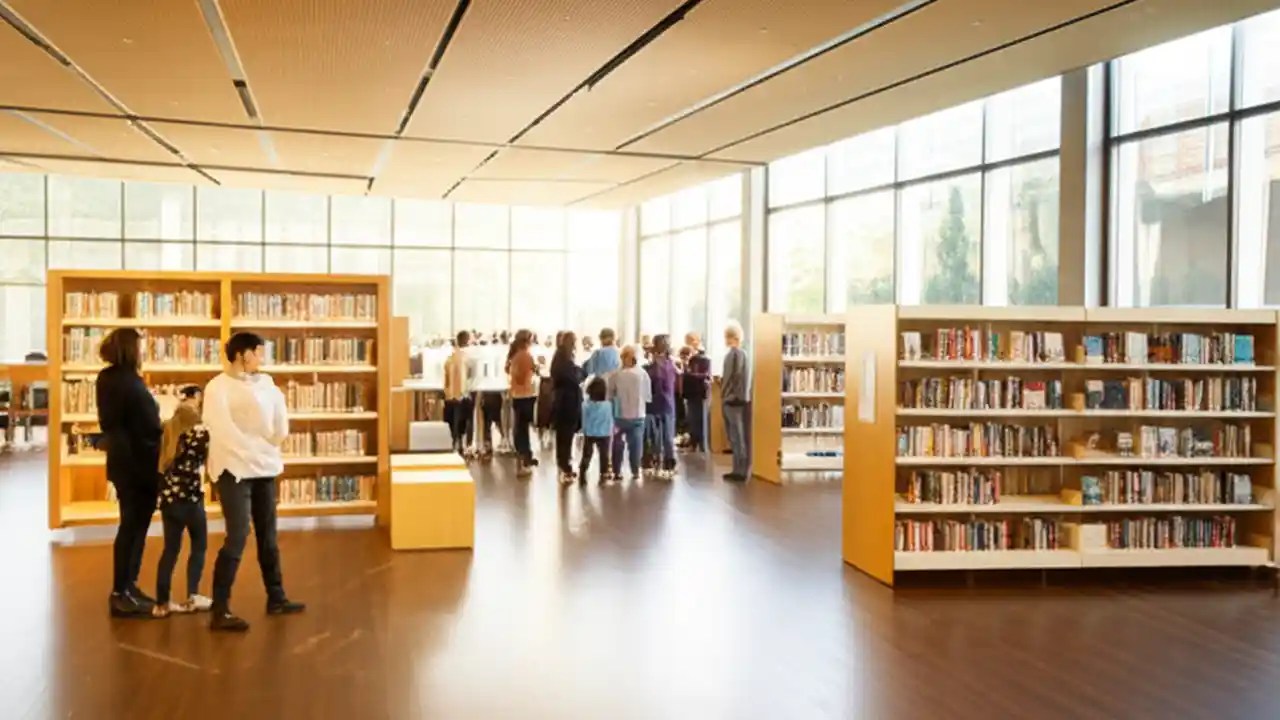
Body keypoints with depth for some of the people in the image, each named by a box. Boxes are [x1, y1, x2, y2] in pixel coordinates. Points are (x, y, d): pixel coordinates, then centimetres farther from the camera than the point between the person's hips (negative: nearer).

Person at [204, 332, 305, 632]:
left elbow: (279, 422, 8)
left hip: (265, 467, 7)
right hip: (235, 469, -7)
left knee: (267, 535, 14)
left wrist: (271, 447, -7)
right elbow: (223, 430, -15)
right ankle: (220, 610, -11)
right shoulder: (218, 387, -8)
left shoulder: (264, 383, 9)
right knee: (237, 537, -13)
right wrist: (254, 450, -15)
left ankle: (276, 598, 25)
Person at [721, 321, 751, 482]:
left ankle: (740, 471, -2)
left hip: (733, 399, -9)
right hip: (738, 398, 9)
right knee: (736, 437, 12)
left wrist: (724, 396, -9)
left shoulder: (734, 353, -15)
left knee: (737, 437, -5)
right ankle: (740, 470, 16)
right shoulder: (740, 353, 14)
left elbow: (732, 377, -17)